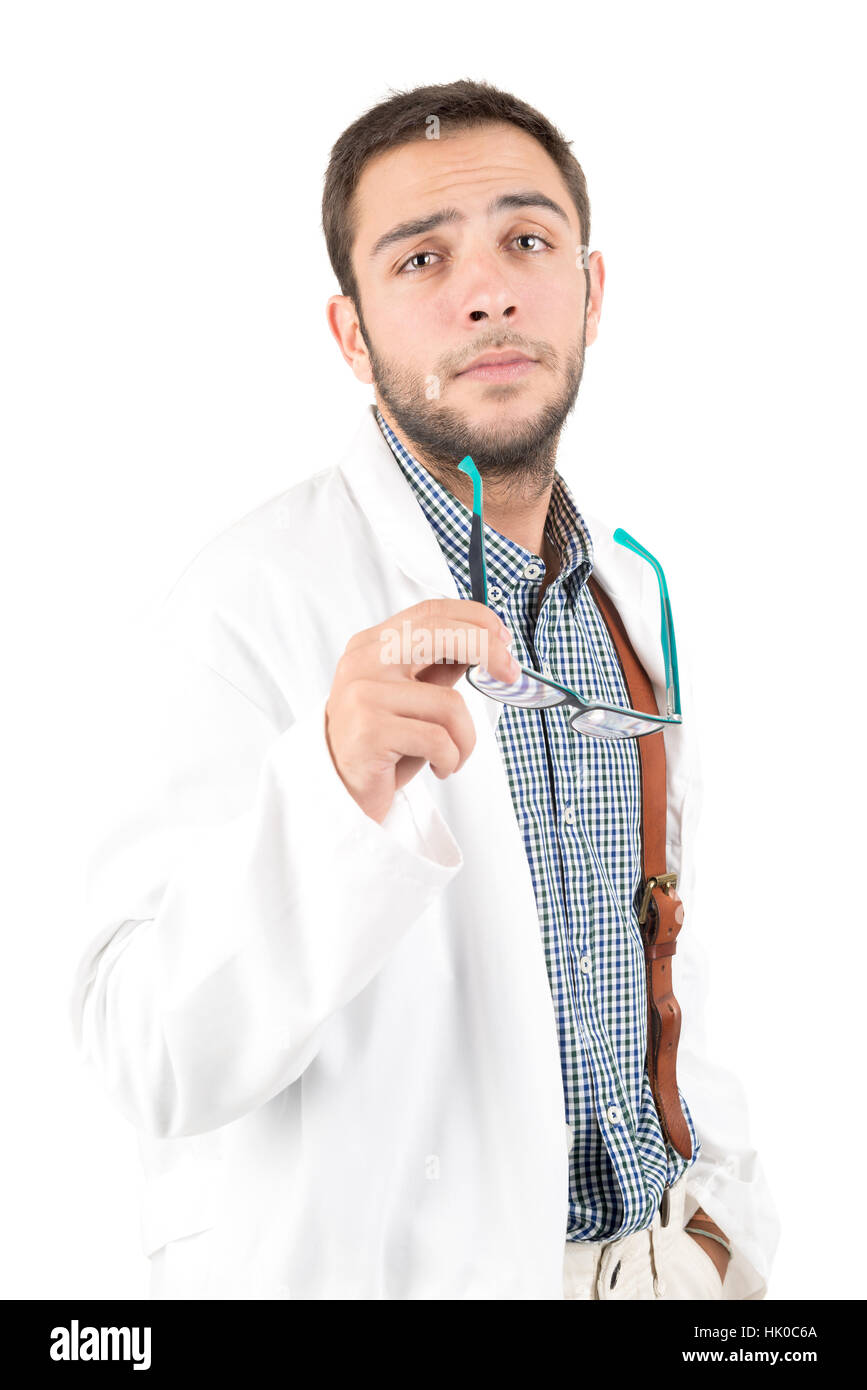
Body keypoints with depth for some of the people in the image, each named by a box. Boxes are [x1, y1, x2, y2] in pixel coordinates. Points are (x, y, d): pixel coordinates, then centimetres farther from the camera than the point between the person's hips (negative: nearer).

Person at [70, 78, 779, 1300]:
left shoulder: (631, 594, 3)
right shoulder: (251, 600, -19)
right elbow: (154, 1070, -27)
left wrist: (723, 1215, 5)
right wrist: (333, 797, -42)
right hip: (369, 1262, -5)